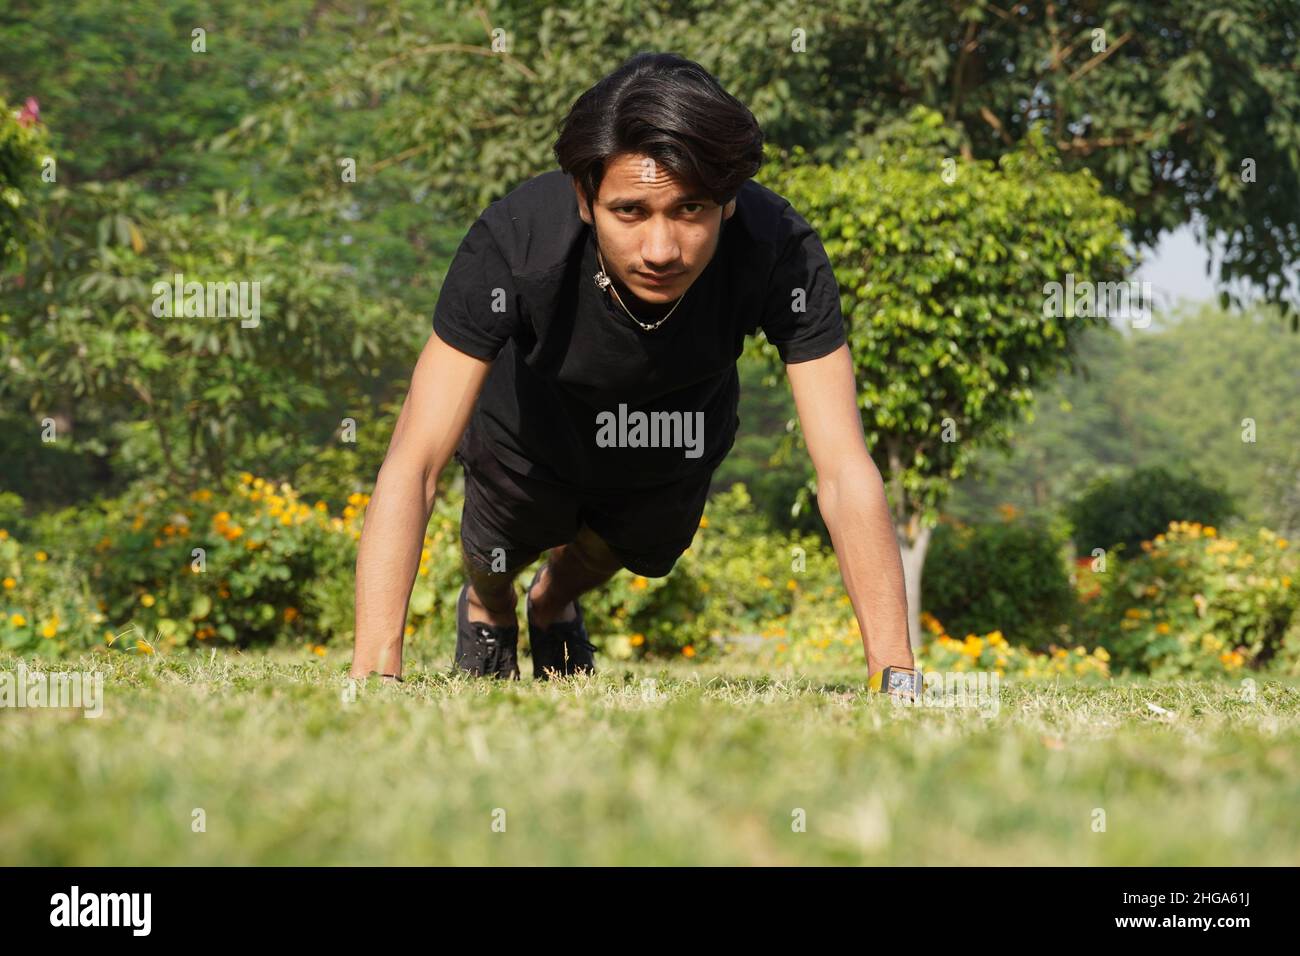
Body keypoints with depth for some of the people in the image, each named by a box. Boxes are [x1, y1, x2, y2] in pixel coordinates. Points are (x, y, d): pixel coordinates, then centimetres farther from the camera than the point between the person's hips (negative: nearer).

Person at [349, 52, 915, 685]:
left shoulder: (780, 250, -42)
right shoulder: (512, 242, -44)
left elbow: (845, 472, -42)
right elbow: (411, 465, -46)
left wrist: (894, 675, -51)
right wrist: (374, 674, -55)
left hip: (678, 448, 2)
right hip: (532, 436, -2)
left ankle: (554, 604, 62)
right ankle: (487, 609, 58)